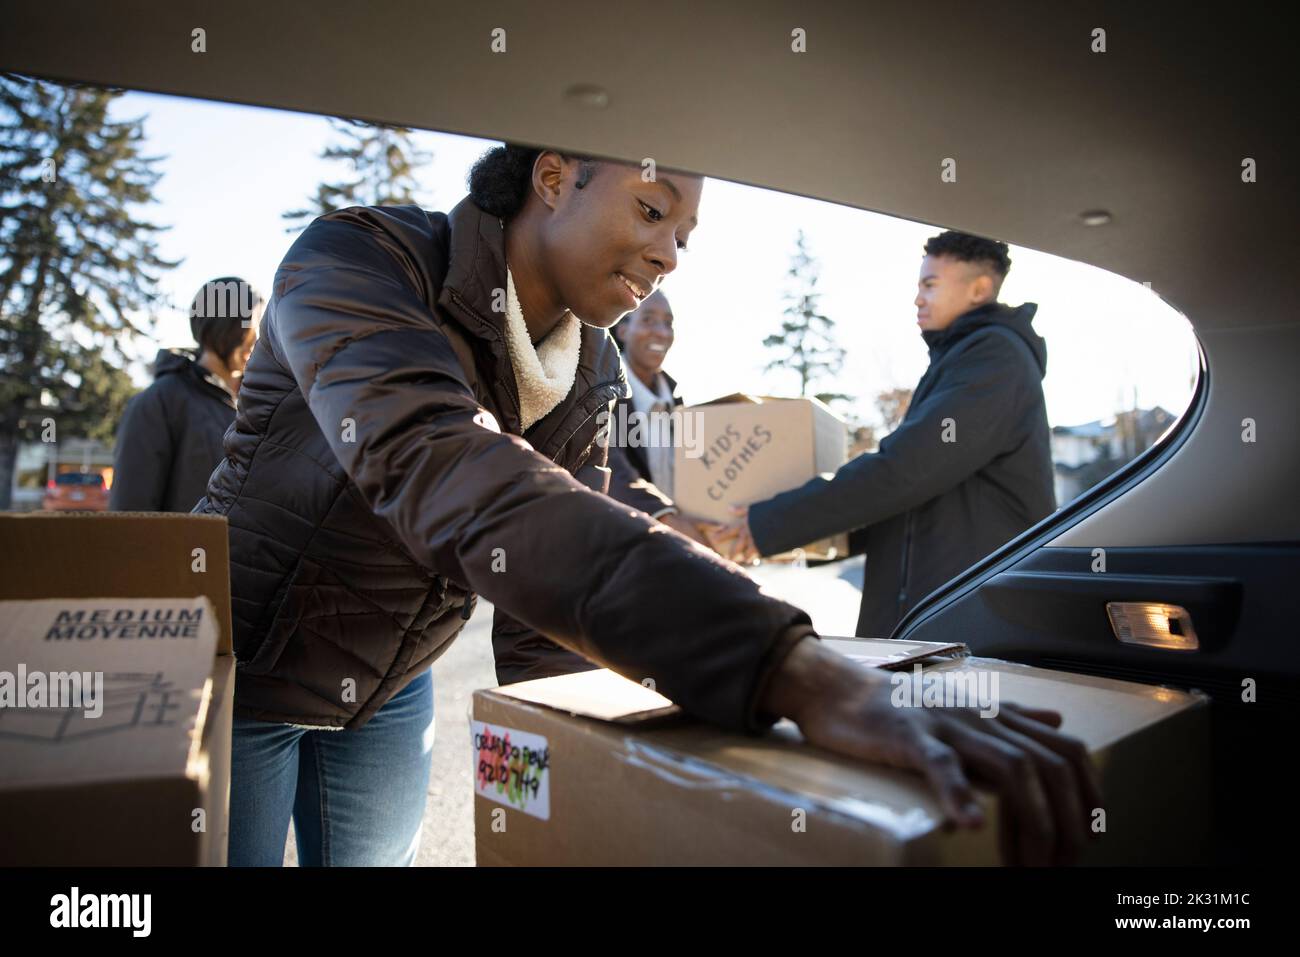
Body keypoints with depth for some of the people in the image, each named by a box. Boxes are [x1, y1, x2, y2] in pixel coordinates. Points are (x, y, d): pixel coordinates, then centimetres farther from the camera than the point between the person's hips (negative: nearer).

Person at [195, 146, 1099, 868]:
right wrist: (793, 673, -57)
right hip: (240, 664, -4)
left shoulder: (594, 374, -6)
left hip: (389, 689, 5)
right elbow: (445, 475, -46)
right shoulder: (359, 259, -27)